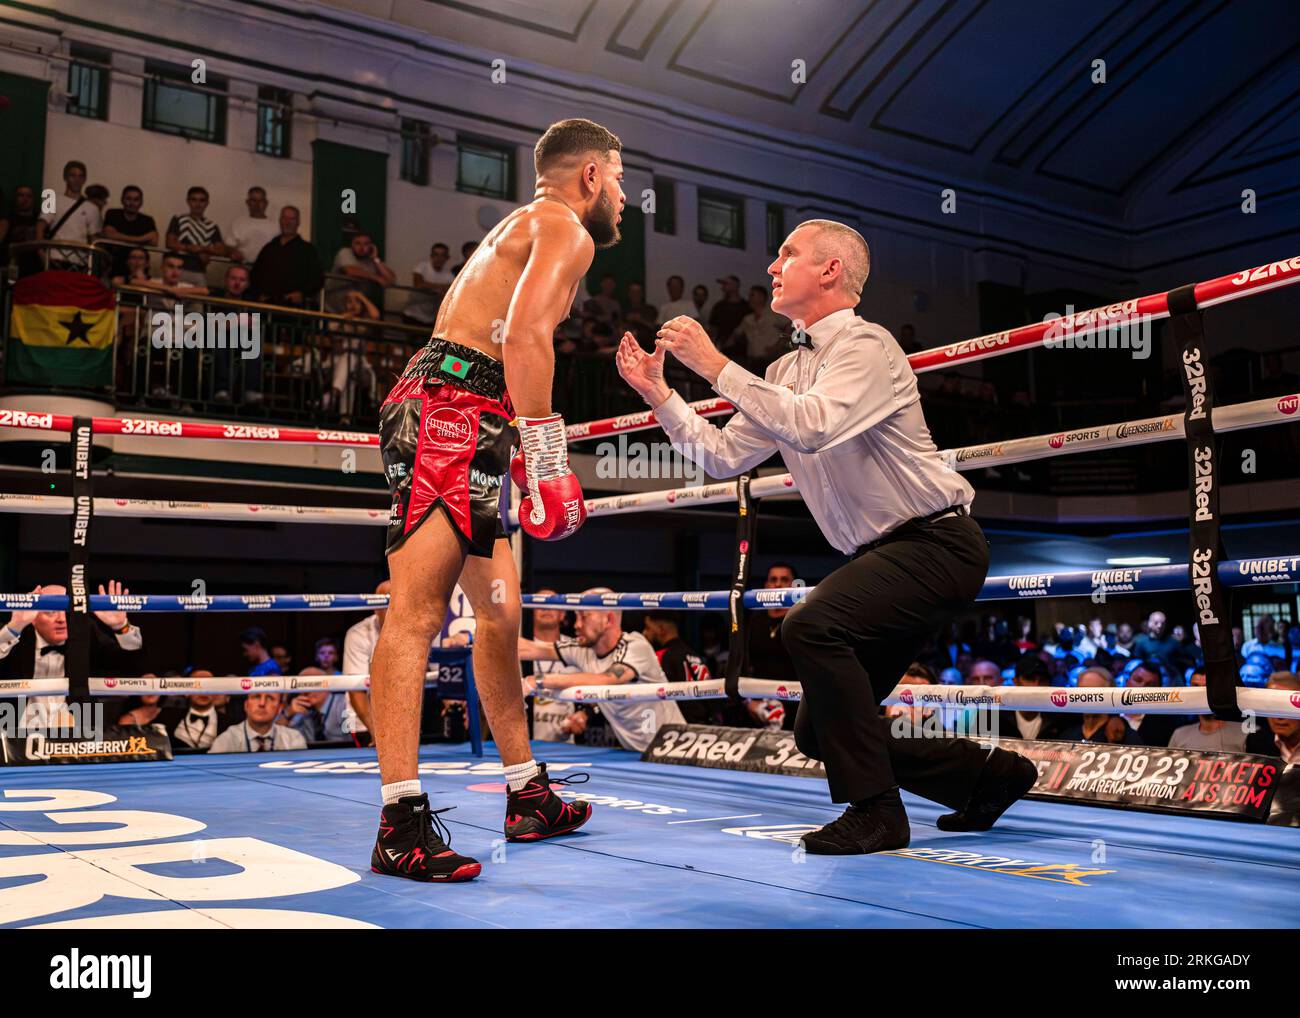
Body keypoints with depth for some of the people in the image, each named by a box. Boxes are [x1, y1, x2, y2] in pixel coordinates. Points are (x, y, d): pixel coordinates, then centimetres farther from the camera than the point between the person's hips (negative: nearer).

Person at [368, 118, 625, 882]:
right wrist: (545, 451, -21)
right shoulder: (566, 230, -1)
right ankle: (403, 824, -20)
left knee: (500, 610, 13)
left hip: (466, 427, 11)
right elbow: (525, 337, -18)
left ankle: (529, 797, 22)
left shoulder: (523, 228, 30)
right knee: (418, 610, -17)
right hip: (451, 413, -11)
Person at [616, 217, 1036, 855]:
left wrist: (715, 366, -26)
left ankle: (875, 810, -18)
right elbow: (723, 456, 11)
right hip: (884, 558, 9)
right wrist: (658, 394, 3)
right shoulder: (787, 371, 13)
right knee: (820, 733, 5)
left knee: (811, 623, -32)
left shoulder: (865, 345, -13)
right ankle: (987, 776, 21)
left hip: (937, 544, -9)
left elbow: (812, 427, -31)